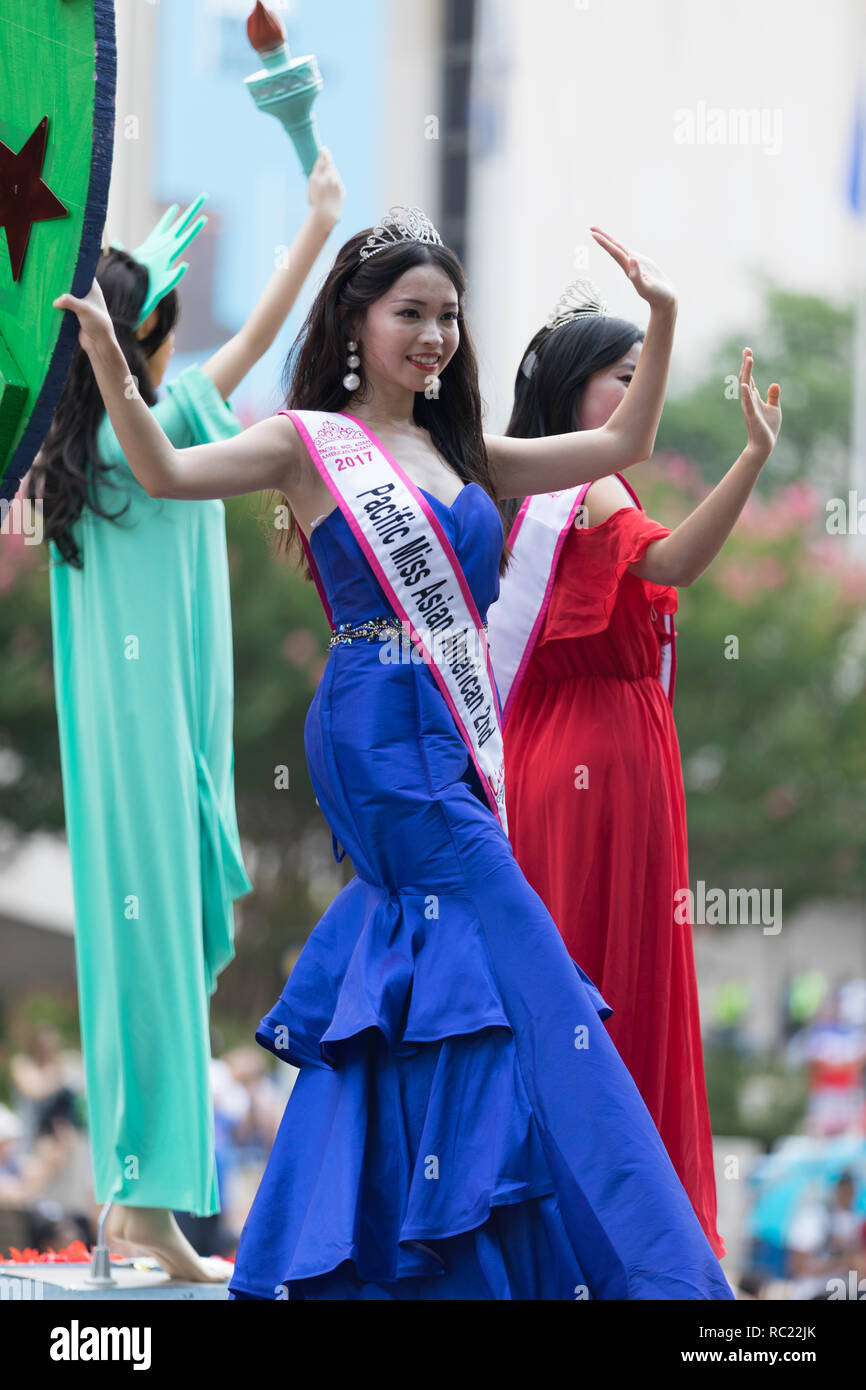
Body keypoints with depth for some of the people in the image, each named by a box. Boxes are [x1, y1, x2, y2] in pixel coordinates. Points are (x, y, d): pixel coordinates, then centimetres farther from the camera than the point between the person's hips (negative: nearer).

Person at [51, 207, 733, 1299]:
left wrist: (661, 321, 15)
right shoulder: (313, 443, 0)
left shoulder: (461, 454, 18)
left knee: (406, 978, 7)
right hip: (379, 734, -7)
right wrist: (107, 358, -28)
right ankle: (630, 1261, -10)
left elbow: (621, 445, 23)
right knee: (515, 974, -11)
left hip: (455, 741, 7)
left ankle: (327, 1259, 14)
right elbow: (167, 471, -15)